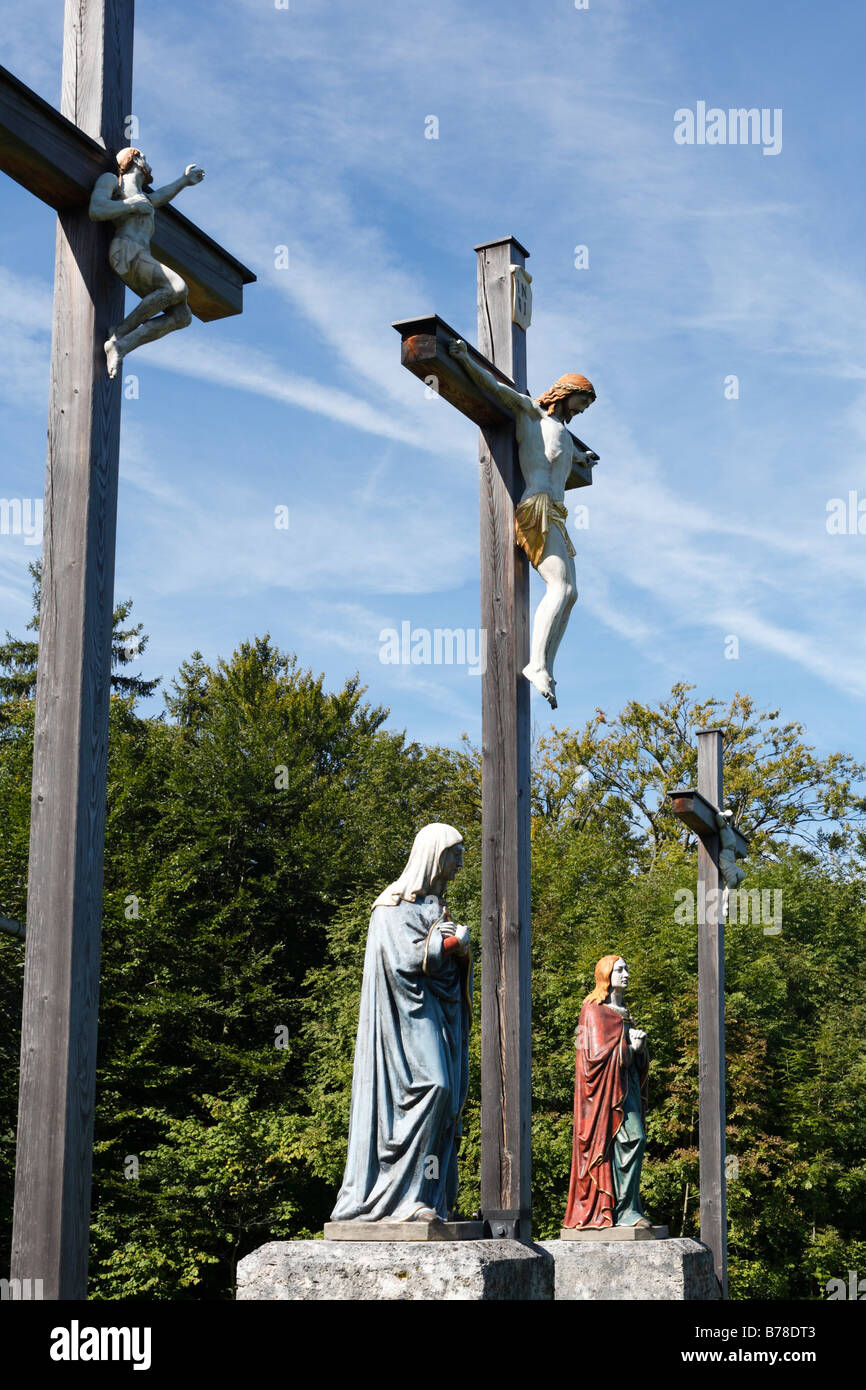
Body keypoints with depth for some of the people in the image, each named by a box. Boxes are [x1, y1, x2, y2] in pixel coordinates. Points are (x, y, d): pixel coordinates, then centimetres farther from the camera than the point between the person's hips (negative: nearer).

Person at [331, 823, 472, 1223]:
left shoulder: (434, 904, 22)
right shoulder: (396, 903, -5)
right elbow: (407, 958, -16)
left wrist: (460, 947, 1)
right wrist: (451, 942, -7)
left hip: (437, 1014, 9)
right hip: (409, 1014, -9)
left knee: (445, 1096, 0)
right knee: (429, 1088, -20)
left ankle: (432, 1198, -1)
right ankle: (404, 1194, -20)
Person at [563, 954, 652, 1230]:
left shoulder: (624, 1013, 22)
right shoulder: (594, 1010, -3)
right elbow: (596, 1052, -13)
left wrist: (639, 1047, 1)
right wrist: (627, 1047, -5)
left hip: (627, 1082, 9)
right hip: (607, 1084, -9)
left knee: (627, 1144, 3)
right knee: (634, 1138, -20)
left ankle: (612, 1209, 4)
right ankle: (626, 1208, -18)